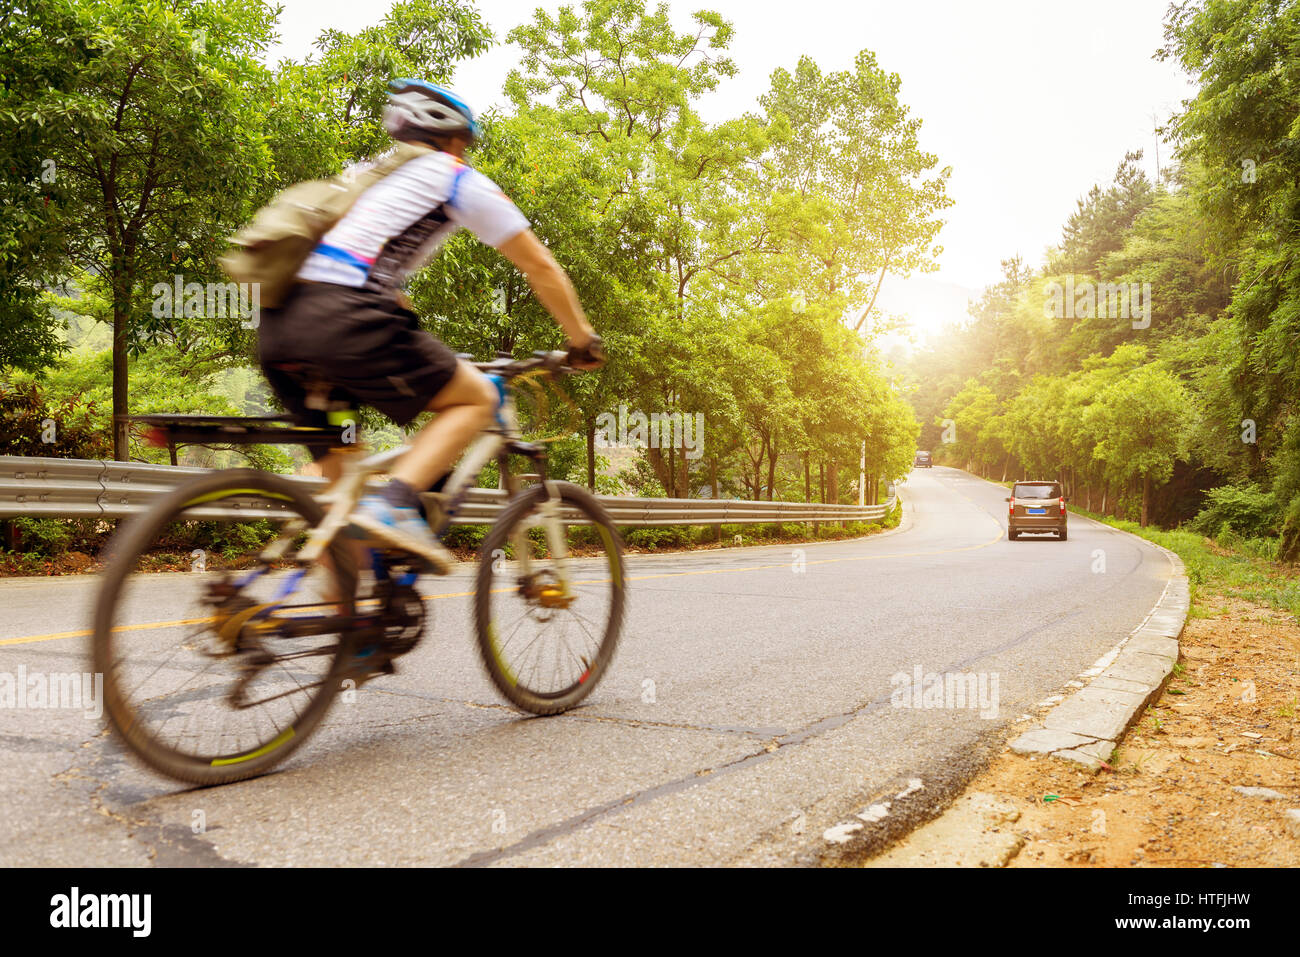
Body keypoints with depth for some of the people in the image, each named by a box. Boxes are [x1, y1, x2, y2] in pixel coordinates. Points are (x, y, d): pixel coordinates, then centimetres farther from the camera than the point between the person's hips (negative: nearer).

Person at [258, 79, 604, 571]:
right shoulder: (459, 179, 14)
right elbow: (541, 267, 16)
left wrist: (428, 357, 49)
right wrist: (583, 340, 27)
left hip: (276, 329, 8)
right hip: (341, 319, -8)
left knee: (339, 464, 19)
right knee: (476, 399, 6)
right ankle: (394, 505, -13)